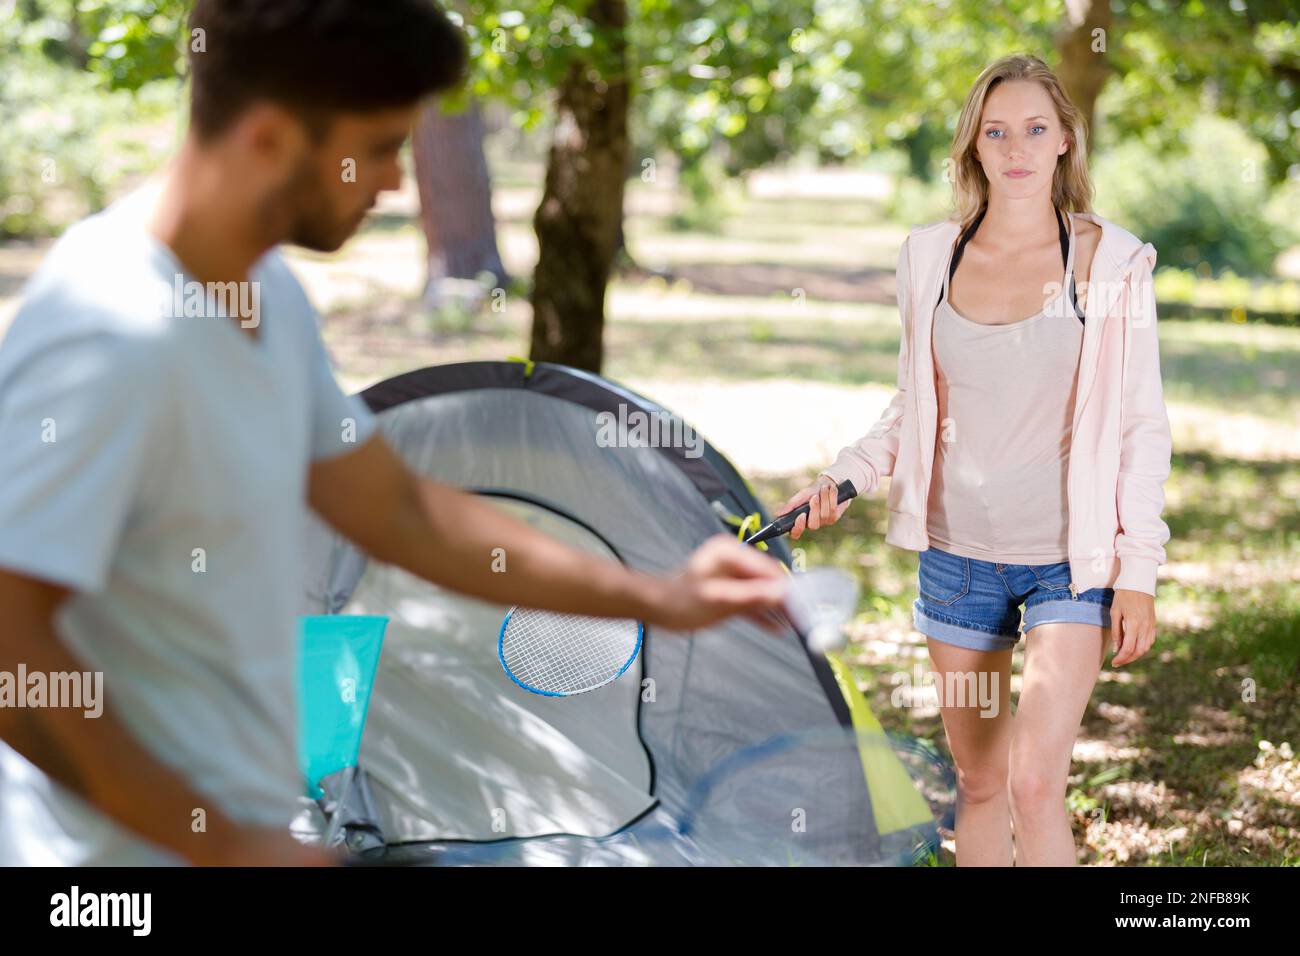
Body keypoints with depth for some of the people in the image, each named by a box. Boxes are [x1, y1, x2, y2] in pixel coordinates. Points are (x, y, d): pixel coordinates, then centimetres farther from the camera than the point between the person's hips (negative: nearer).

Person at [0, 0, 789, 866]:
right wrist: (221, 845, -20)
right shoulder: (113, 332, -23)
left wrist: (656, 598, 9)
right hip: (150, 847, -8)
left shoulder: (267, 291, 4)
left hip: (240, 825, 8)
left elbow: (399, 513, 13)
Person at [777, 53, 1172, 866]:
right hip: (958, 553, 3)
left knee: (1034, 782, -15)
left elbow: (1141, 424, -3)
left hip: (1071, 560, -3)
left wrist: (1139, 571, -7)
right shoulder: (931, 255, 3)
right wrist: (846, 475, -2)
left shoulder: (1110, 259, -5)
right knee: (978, 782, 11)